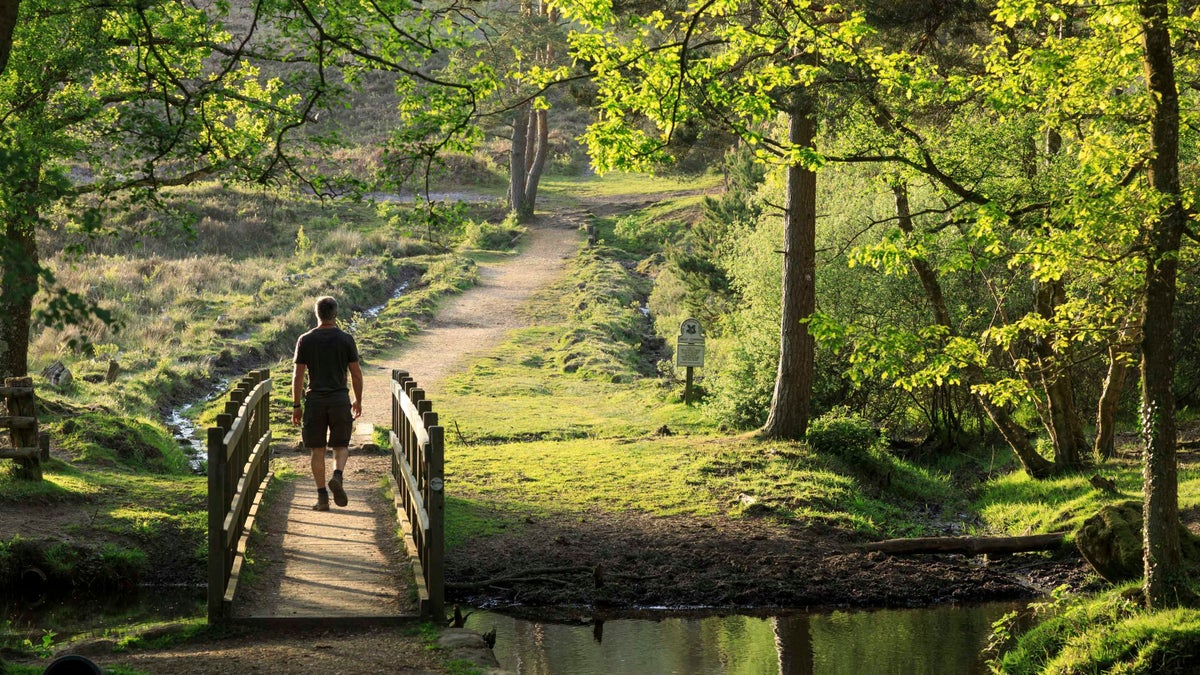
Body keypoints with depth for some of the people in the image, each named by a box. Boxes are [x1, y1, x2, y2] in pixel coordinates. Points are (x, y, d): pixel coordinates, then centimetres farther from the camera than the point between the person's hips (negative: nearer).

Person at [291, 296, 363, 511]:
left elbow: (298, 376, -1)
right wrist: (358, 401, 13)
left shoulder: (305, 340, 0)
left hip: (315, 399, 0)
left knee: (318, 449, 7)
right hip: (340, 398, 0)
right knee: (341, 445, 12)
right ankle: (337, 476, -16)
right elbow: (356, 374, 1)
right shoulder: (346, 339, -1)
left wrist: (296, 405, 6)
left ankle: (322, 496, 3)